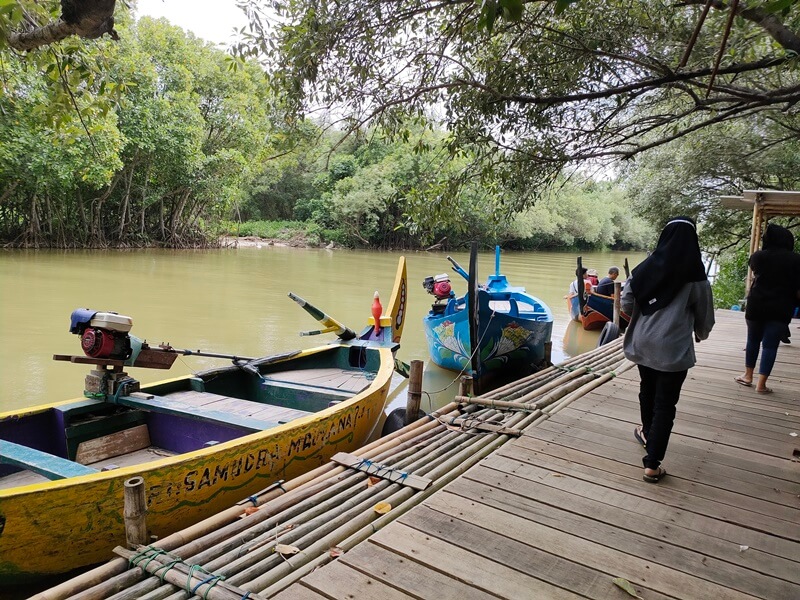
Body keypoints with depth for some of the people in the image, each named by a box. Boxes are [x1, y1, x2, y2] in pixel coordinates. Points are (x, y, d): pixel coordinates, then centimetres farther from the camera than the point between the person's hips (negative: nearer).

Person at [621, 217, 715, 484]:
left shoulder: (646, 267, -4)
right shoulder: (695, 276, -10)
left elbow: (626, 303, 0)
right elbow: (705, 316, 2)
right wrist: (701, 334, 24)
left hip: (643, 344, 4)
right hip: (673, 350, -4)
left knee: (647, 391, 25)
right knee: (665, 404, 2)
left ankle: (647, 433, 48)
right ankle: (652, 465, 2)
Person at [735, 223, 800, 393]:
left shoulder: (758, 256, -2)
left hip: (756, 306, 1)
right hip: (781, 309, -1)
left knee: (753, 340, 17)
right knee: (770, 344, 1)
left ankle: (748, 376, 23)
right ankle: (761, 384, 1)